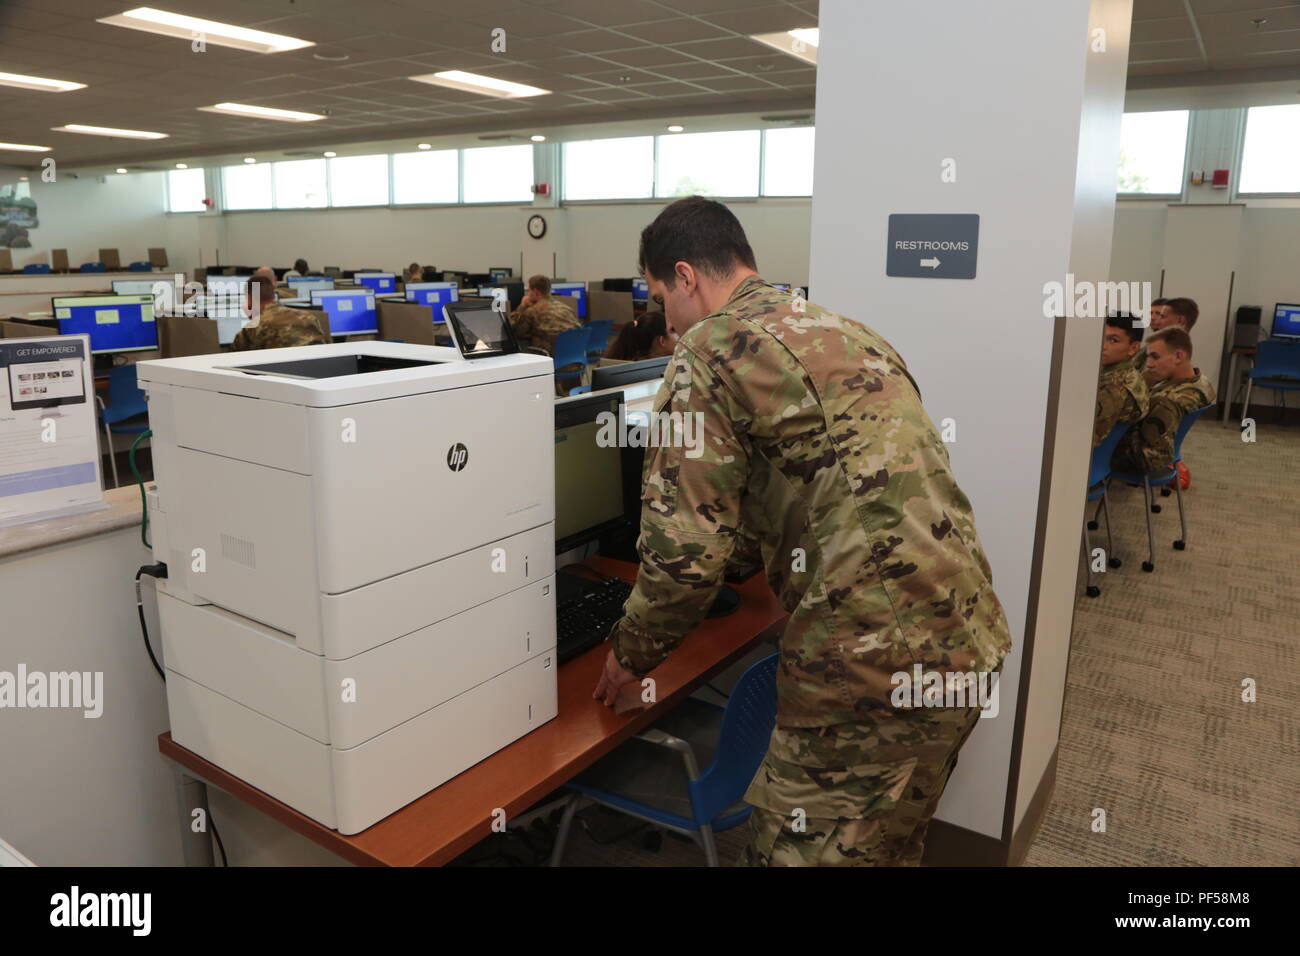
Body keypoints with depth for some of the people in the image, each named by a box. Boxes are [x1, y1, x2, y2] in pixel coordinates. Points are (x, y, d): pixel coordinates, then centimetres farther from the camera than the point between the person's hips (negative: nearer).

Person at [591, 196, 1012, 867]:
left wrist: (632, 653, 4)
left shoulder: (708, 351, -8)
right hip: (968, 636, 9)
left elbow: (685, 549, -13)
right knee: (888, 848, 25)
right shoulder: (843, 330, 17)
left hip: (874, 662, -9)